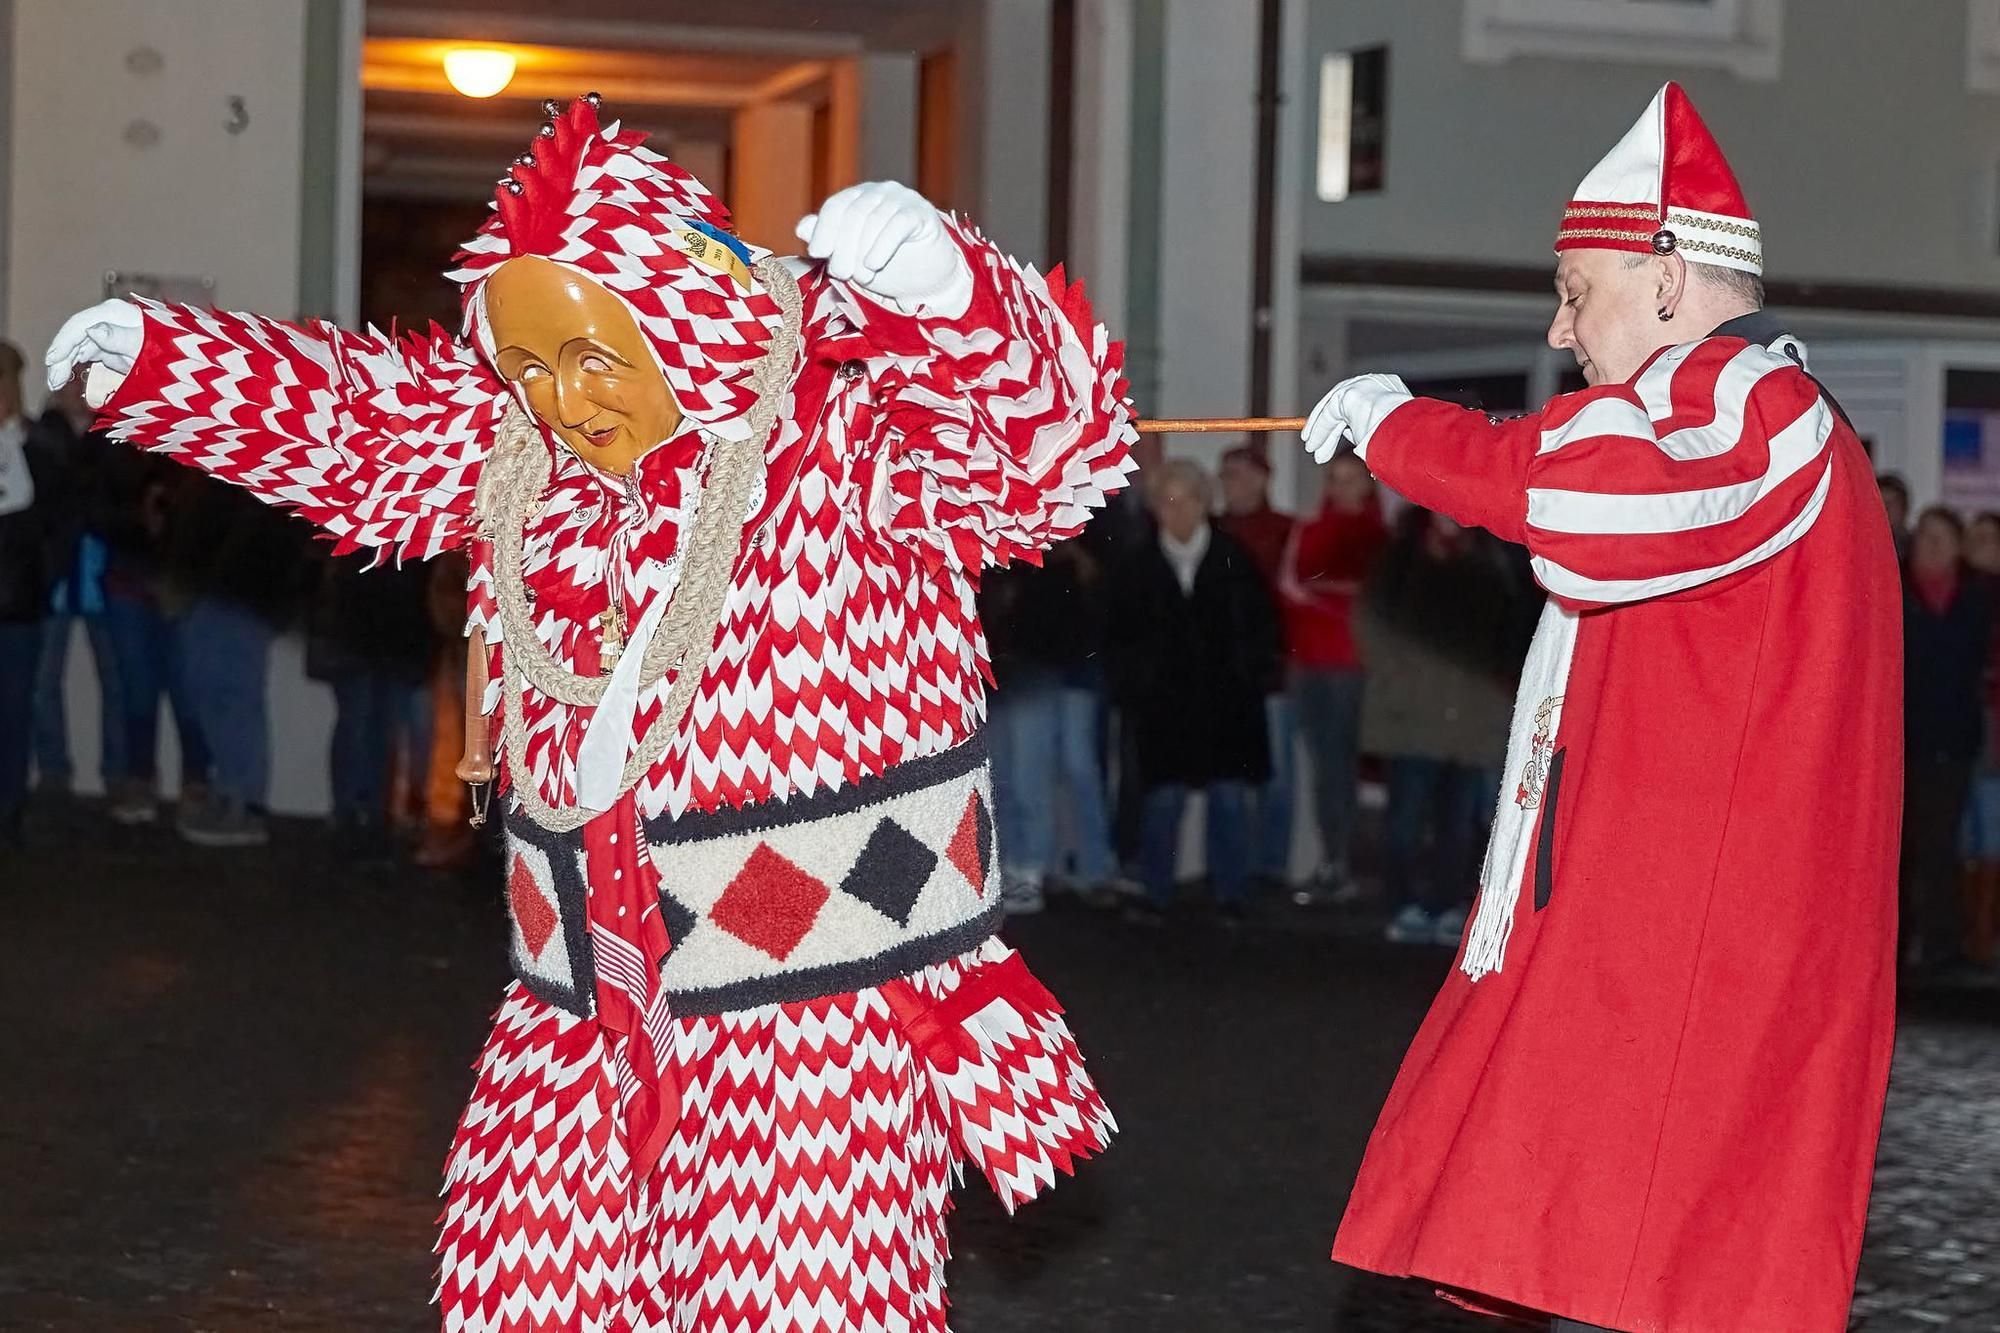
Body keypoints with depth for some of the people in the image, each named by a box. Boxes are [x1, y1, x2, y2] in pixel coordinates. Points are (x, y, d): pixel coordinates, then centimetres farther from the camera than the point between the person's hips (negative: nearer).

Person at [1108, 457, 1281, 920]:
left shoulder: (1234, 561, 3)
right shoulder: (1139, 570, 6)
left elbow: (1263, 627, 6)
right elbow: (1122, 639, 10)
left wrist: (1254, 681, -1)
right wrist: (1132, 689, 3)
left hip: (1227, 703, 0)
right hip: (1163, 704, 0)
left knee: (1229, 797, 1)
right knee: (1163, 799, -1)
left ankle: (1231, 893, 11)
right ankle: (1155, 894, 9)